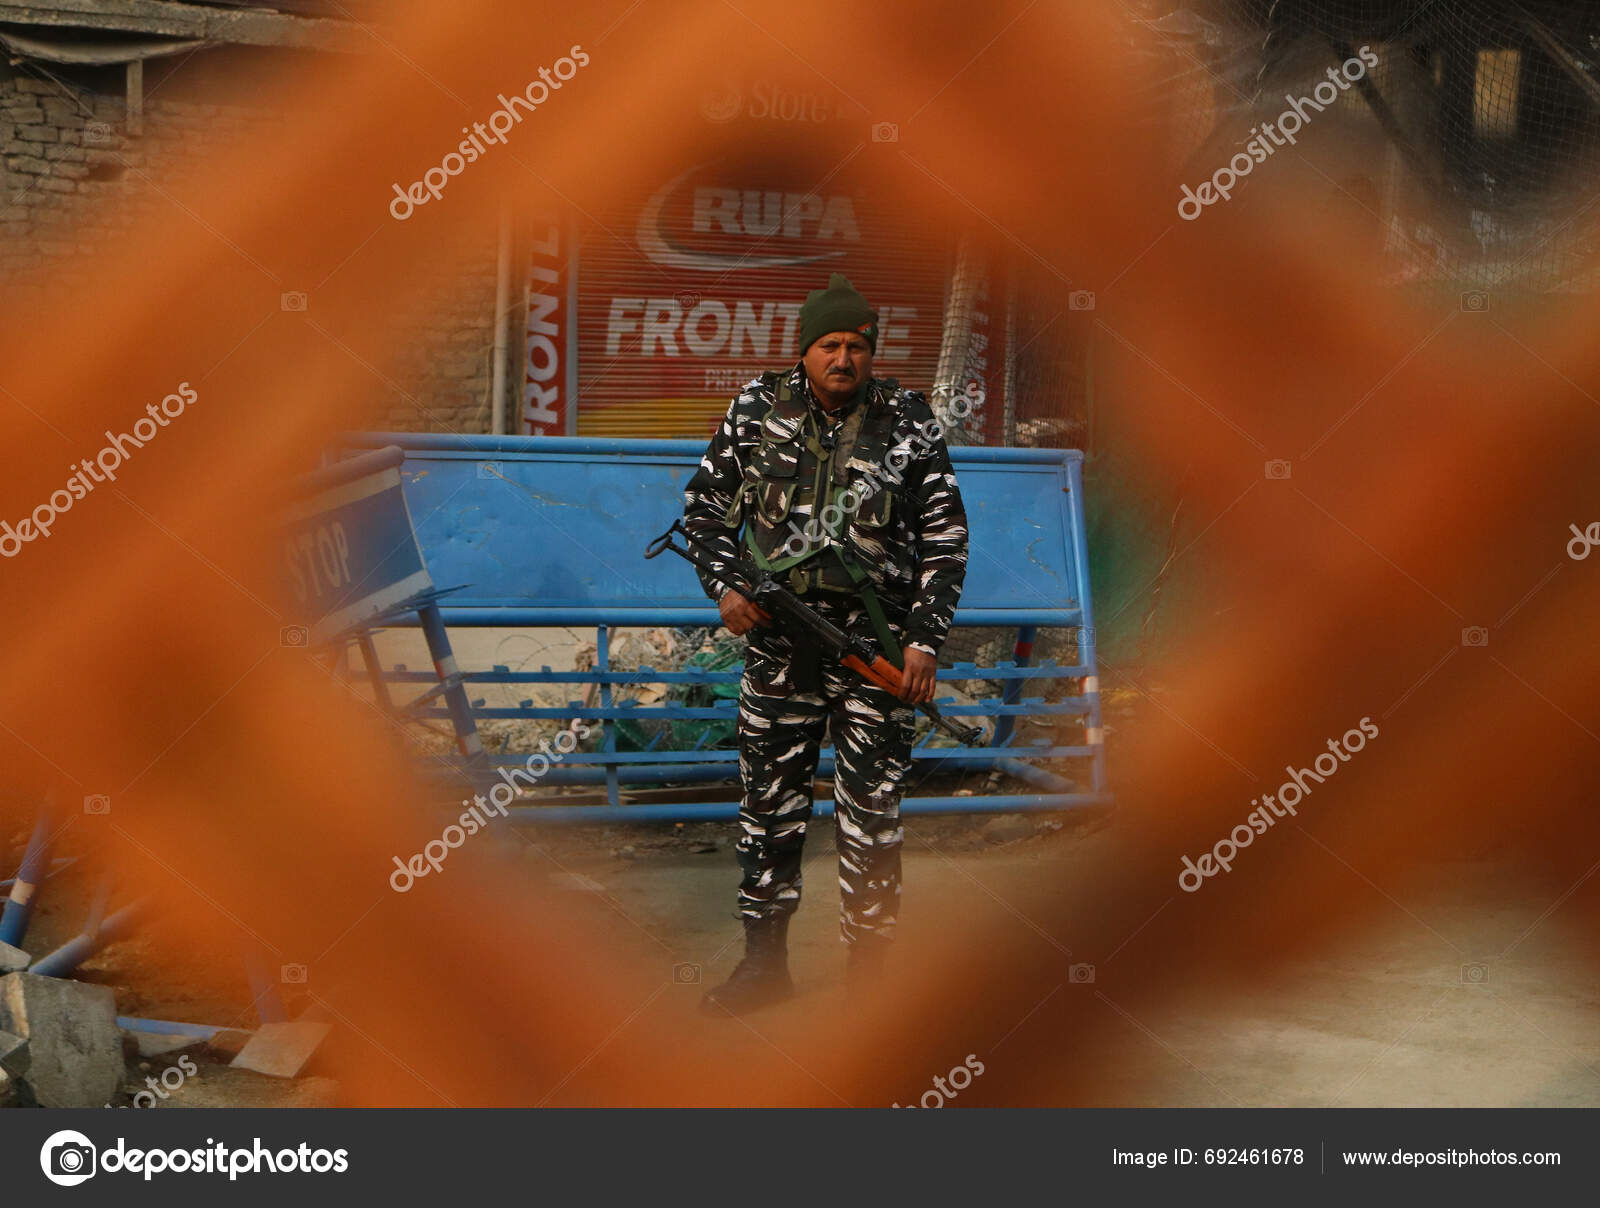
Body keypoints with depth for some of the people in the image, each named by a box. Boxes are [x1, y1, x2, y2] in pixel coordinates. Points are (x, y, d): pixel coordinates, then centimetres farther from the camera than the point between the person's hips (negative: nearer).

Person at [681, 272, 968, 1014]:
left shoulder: (909, 424, 0)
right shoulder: (757, 411, 3)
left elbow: (945, 535, 3)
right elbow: (706, 502, 11)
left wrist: (925, 637, -4)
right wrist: (724, 586, -4)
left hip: (876, 642, -2)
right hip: (778, 634, 2)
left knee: (871, 810, -1)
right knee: (769, 799, 8)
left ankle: (868, 968, 9)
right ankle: (764, 961, 20)